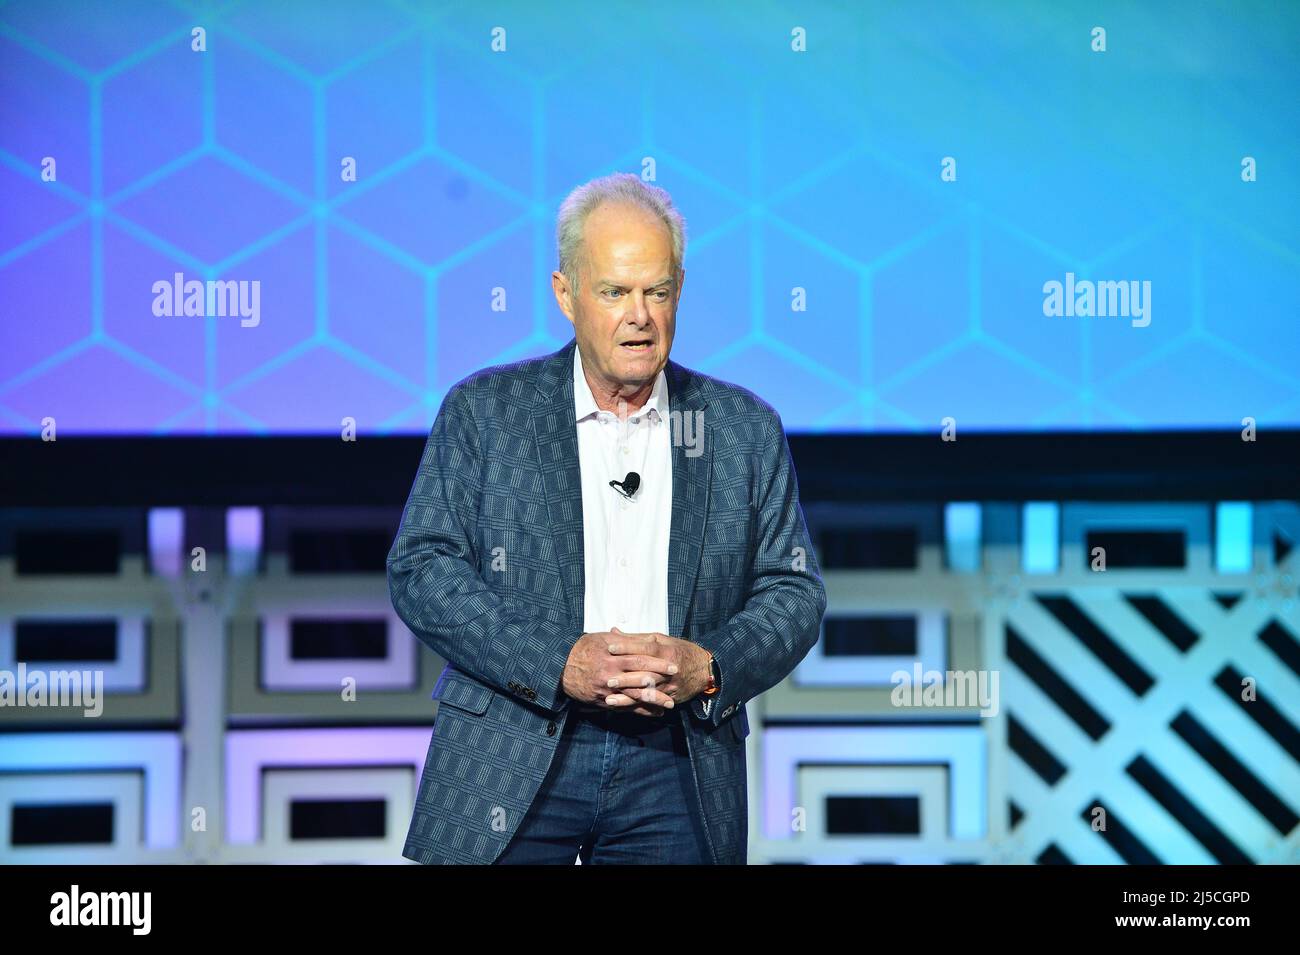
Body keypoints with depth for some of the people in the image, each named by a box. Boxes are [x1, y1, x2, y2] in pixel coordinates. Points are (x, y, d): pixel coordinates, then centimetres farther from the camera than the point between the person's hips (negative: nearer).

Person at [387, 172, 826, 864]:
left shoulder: (746, 429, 9)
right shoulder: (482, 410, 4)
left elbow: (793, 592, 9)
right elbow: (420, 570, -3)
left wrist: (709, 668, -12)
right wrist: (558, 664, -15)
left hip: (676, 771, 1)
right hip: (513, 767, -1)